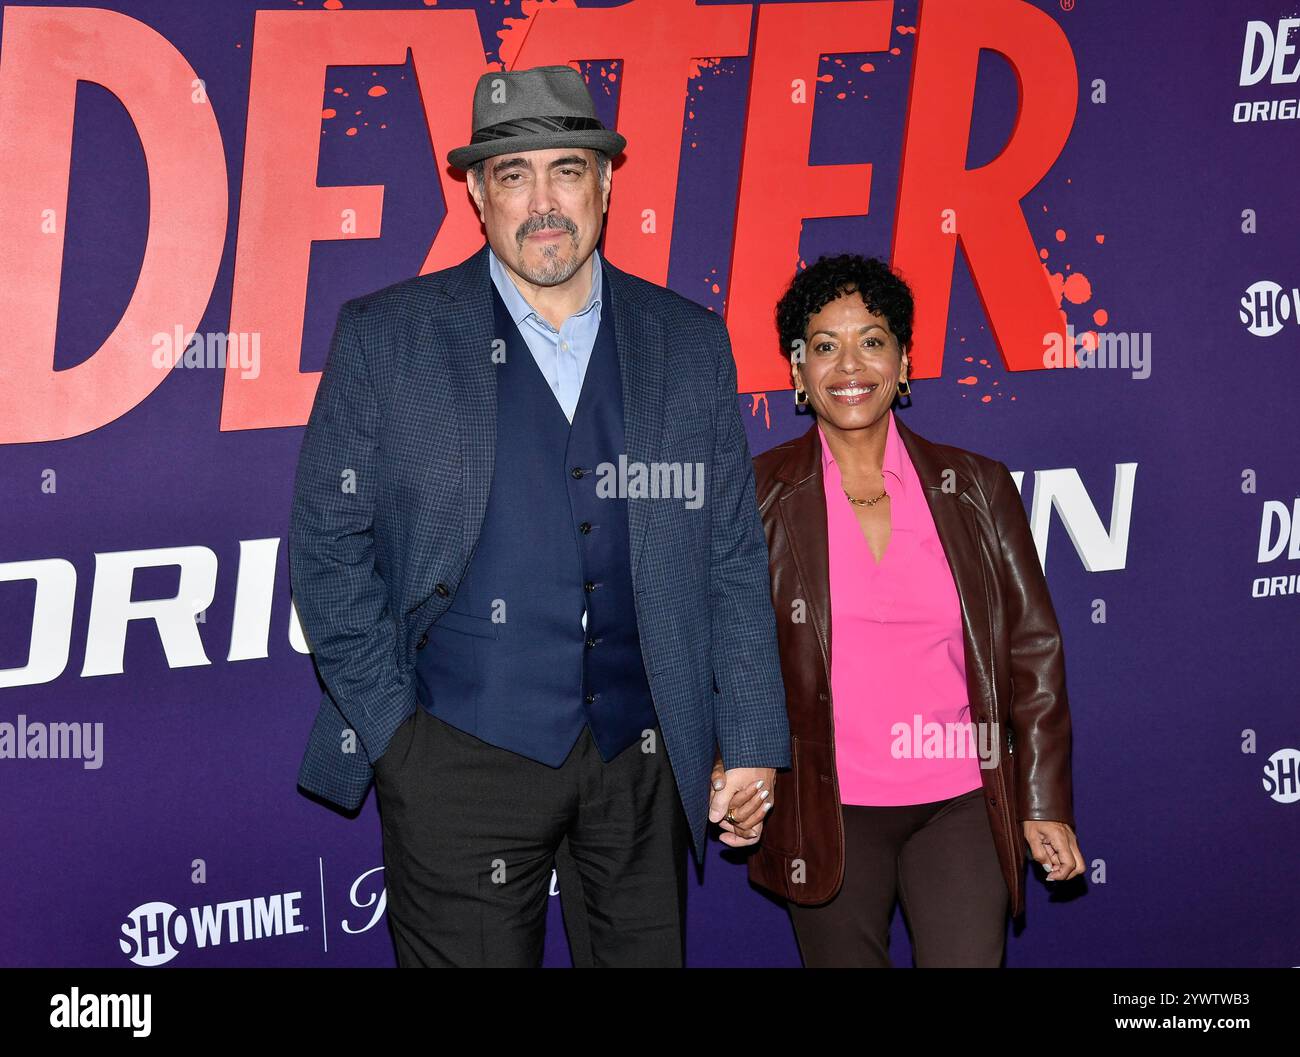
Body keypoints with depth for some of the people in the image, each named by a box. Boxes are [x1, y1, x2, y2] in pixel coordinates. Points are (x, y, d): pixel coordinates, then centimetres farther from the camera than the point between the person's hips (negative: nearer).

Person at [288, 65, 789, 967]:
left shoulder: (689, 342, 4)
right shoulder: (384, 336, -2)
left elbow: (733, 555, 6)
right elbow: (329, 546, -1)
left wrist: (751, 742, 3)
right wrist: (390, 724, -5)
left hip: (644, 753, 3)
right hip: (463, 753, -2)